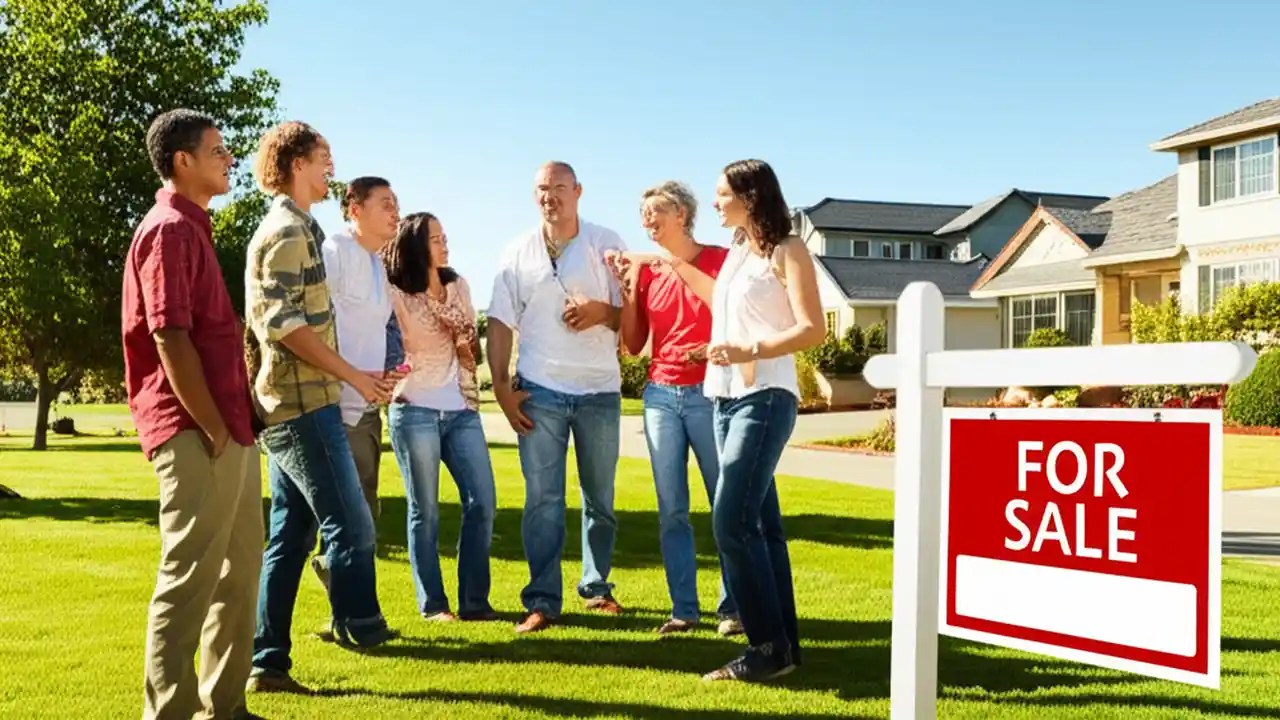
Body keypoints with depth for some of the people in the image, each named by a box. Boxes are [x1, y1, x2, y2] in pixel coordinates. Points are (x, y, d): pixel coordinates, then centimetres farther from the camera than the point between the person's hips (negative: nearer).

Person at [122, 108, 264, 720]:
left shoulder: (192, 229, 19)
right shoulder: (169, 230, -11)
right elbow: (169, 338, -18)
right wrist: (212, 429, -16)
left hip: (230, 430, 10)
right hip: (196, 434, -10)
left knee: (239, 569, 14)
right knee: (191, 577, -5)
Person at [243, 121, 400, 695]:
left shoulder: (291, 229, 20)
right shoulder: (289, 232, -10)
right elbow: (284, 324, -19)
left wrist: (347, 377, 21)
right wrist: (353, 375, -15)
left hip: (291, 404, 10)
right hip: (303, 404, -10)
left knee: (290, 535, 10)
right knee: (350, 524, -5)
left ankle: (268, 662, 13)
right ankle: (359, 628, 4)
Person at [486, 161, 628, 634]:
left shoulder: (606, 244, 2)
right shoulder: (517, 253, 5)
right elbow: (500, 323, 4)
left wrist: (602, 312, -19)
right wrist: (501, 387, -4)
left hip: (600, 390, 1)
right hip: (539, 391, 0)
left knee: (600, 498, 12)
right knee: (542, 499, -2)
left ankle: (596, 587, 27)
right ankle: (542, 600, 3)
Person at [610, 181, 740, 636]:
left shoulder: (721, 260, -2)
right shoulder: (647, 271, 10)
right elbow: (633, 345, 9)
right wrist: (629, 288, 1)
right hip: (660, 395, 4)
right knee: (671, 509, 4)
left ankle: (732, 607, 8)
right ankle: (684, 608, 11)